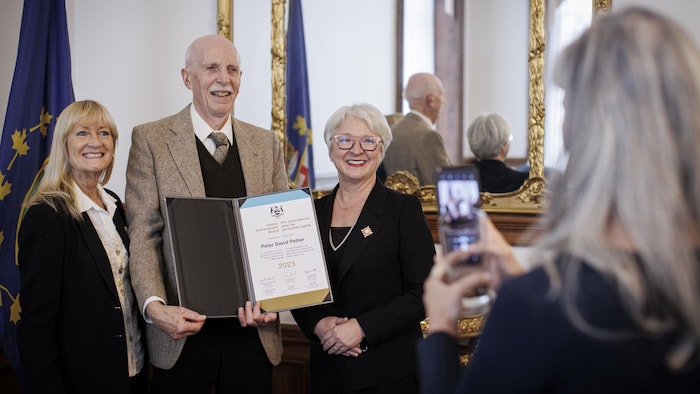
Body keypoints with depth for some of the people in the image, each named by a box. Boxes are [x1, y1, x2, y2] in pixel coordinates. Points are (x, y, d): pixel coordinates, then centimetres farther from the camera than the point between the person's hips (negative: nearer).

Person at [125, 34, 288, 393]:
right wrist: (155, 307, -18)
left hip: (252, 328, 3)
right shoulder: (151, 139, -1)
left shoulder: (266, 144, 9)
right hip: (182, 331, -3)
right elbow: (143, 235, -5)